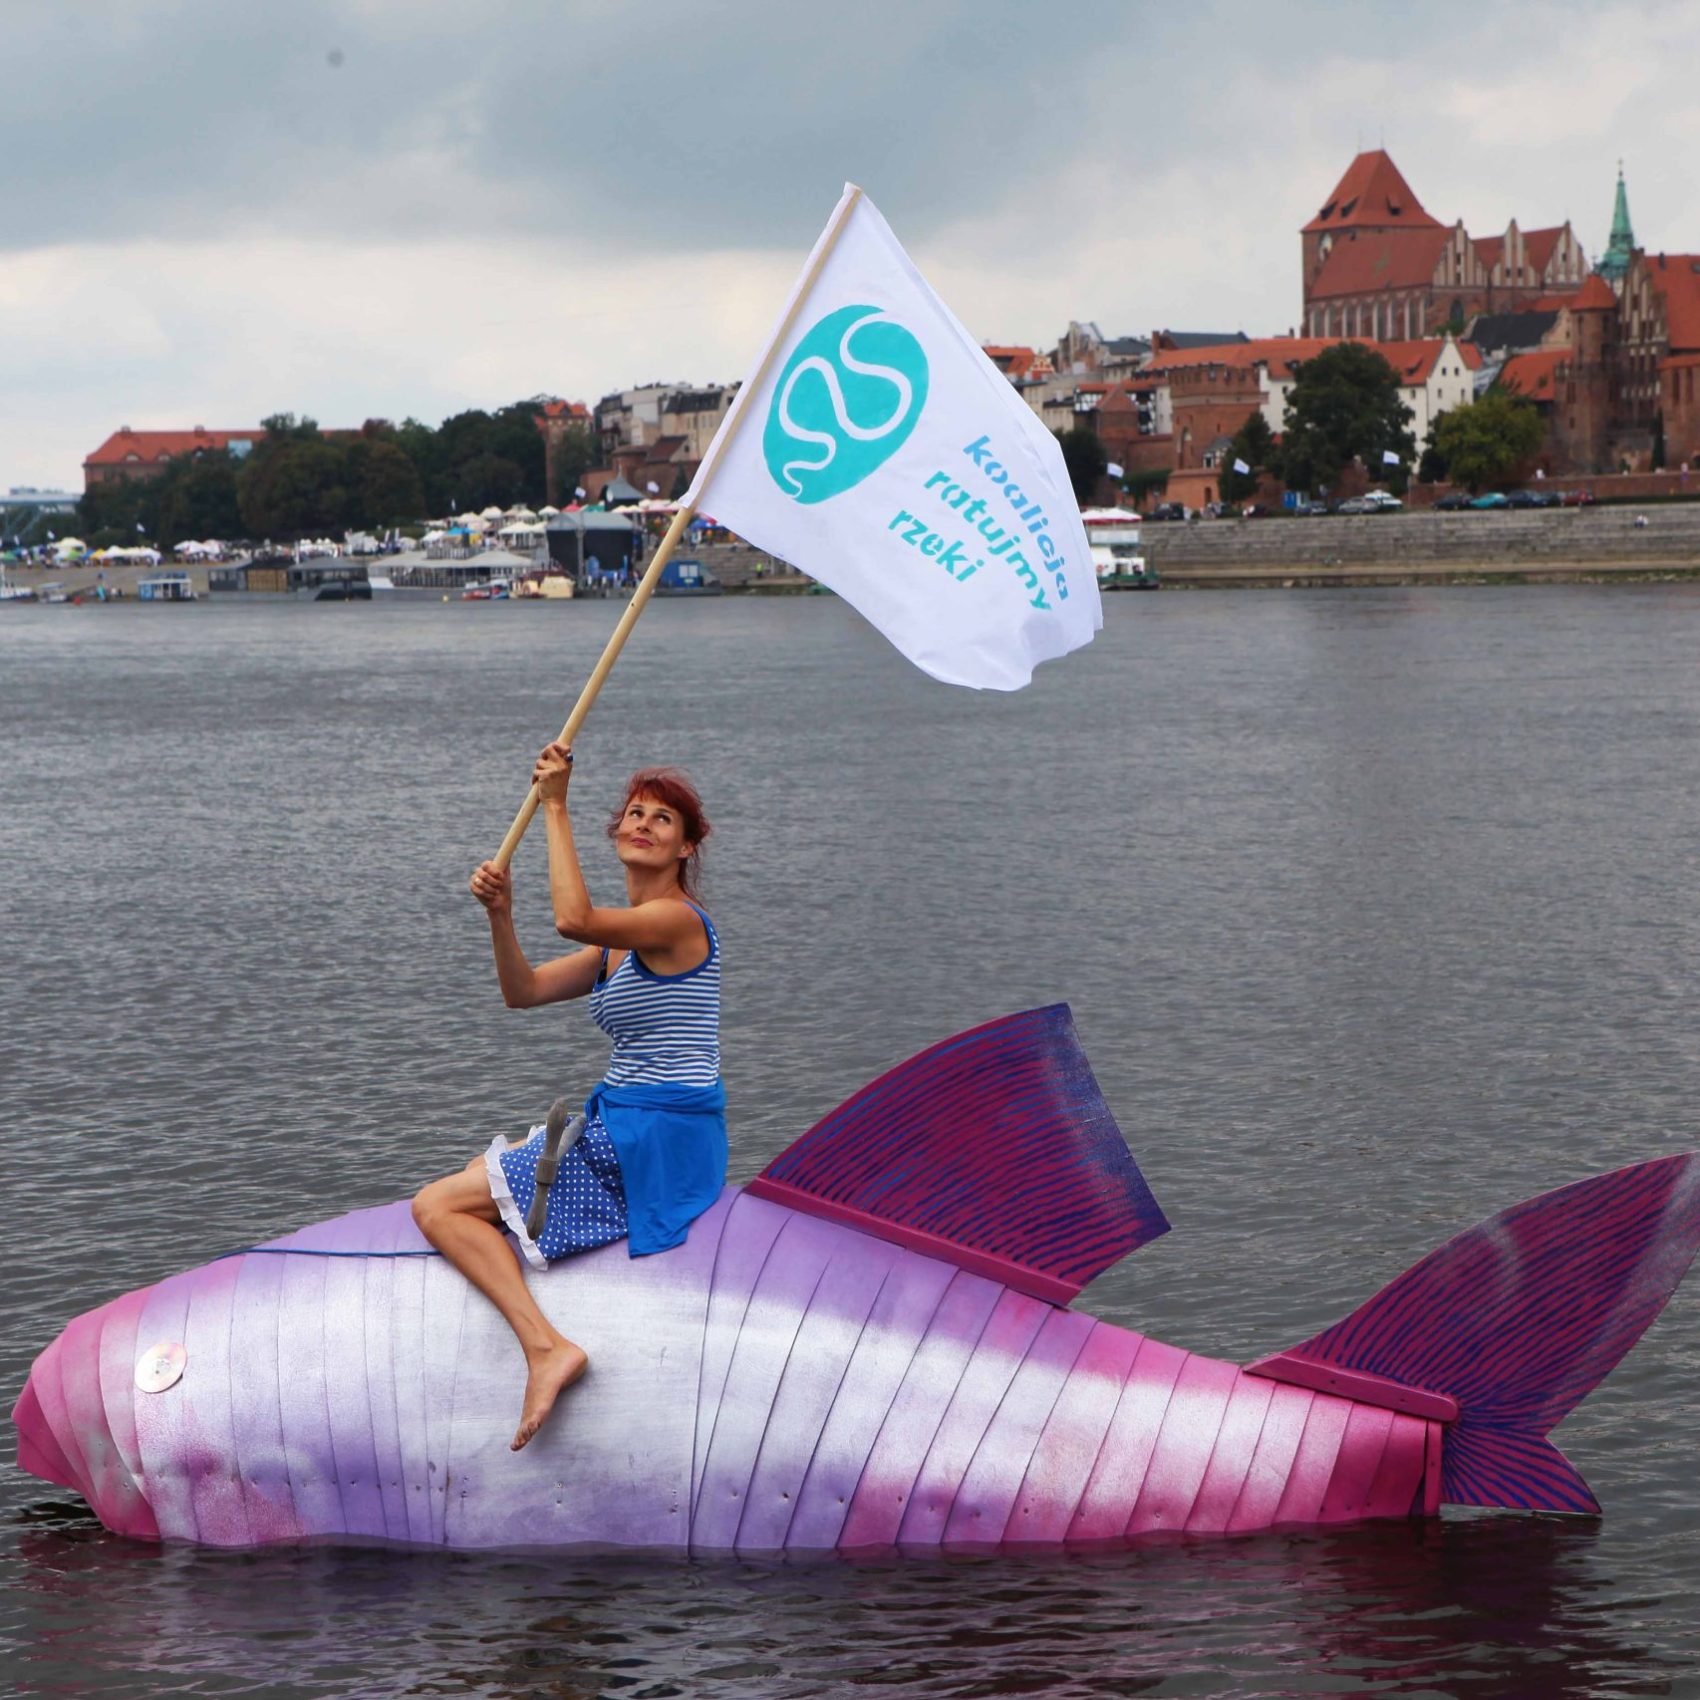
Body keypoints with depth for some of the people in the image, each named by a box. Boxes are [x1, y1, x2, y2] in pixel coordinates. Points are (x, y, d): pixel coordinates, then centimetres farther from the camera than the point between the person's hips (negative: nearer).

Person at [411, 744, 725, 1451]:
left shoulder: (678, 920, -15)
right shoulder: (623, 938, 15)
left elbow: (573, 919, -33)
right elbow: (524, 991, 12)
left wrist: (555, 806, -26)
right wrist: (499, 914, -5)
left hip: (655, 1140, -10)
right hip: (624, 1127, 10)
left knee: (437, 1205, -9)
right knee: (485, 1167, 32)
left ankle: (546, 1347, -21)